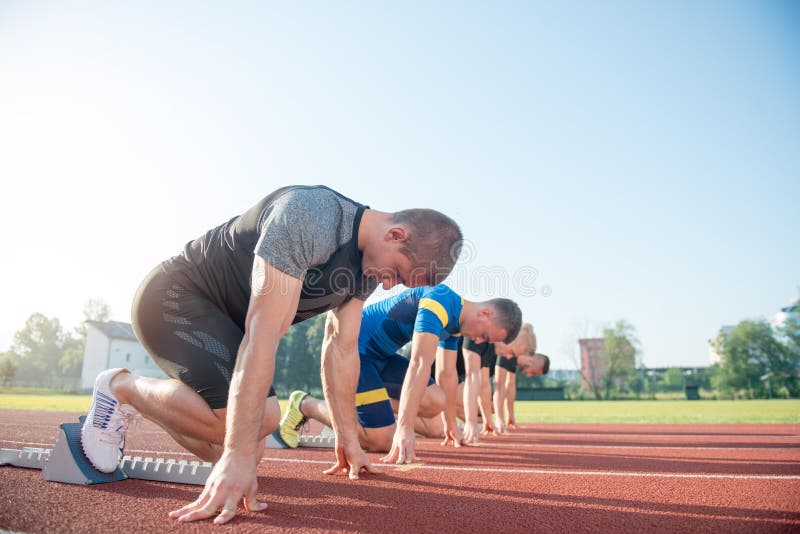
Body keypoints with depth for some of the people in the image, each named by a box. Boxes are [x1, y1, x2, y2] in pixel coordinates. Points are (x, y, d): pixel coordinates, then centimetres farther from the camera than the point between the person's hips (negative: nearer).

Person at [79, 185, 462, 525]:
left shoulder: (370, 261, -3)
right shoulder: (309, 217, -31)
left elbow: (342, 349, 1)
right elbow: (264, 332, -36)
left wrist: (347, 439, 1)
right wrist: (238, 457, -37)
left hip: (224, 319, 9)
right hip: (174, 297, -8)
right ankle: (121, 387, 0)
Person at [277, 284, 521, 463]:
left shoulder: (454, 323, 8)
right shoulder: (440, 303, -24)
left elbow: (447, 374, 17)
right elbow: (419, 365, -35)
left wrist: (450, 424, 23)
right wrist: (404, 429, -39)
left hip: (380, 355, 10)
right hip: (353, 348, -9)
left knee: (435, 402, -4)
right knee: (385, 440, -11)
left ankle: (371, 403, 15)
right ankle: (305, 405, 4)